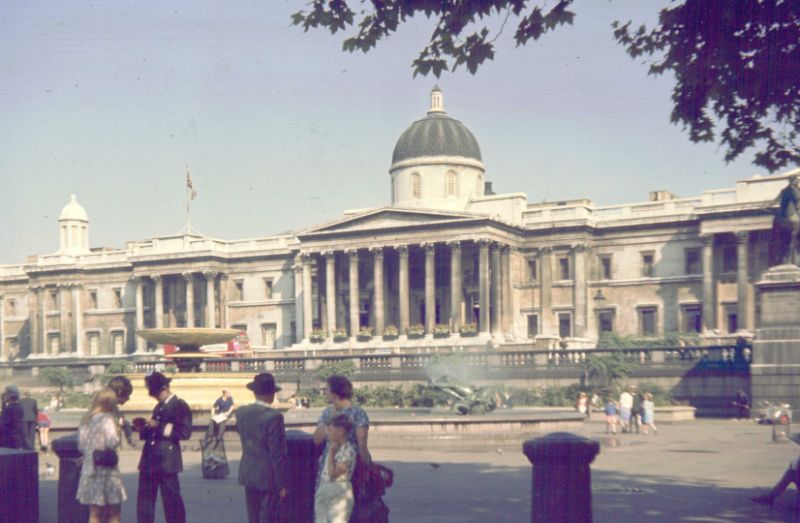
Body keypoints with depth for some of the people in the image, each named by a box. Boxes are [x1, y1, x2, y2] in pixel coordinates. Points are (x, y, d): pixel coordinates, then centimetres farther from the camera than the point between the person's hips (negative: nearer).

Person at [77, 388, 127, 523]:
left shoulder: (86, 420, 9)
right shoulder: (107, 418, -10)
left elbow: (81, 445, 12)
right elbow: (112, 442, -21)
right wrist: (117, 430, -4)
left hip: (90, 469, 6)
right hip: (106, 468, -6)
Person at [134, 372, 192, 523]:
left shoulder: (180, 405, -8)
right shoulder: (159, 407, 18)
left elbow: (185, 432, -19)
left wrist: (159, 427, -21)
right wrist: (144, 428, 5)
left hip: (167, 461, -8)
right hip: (150, 460, 8)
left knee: (171, 499, -1)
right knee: (145, 498, 9)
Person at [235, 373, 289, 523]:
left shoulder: (241, 412, -1)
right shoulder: (273, 417, -20)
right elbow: (278, 453, -18)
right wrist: (283, 483, -11)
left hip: (248, 474, 6)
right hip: (268, 477, -6)